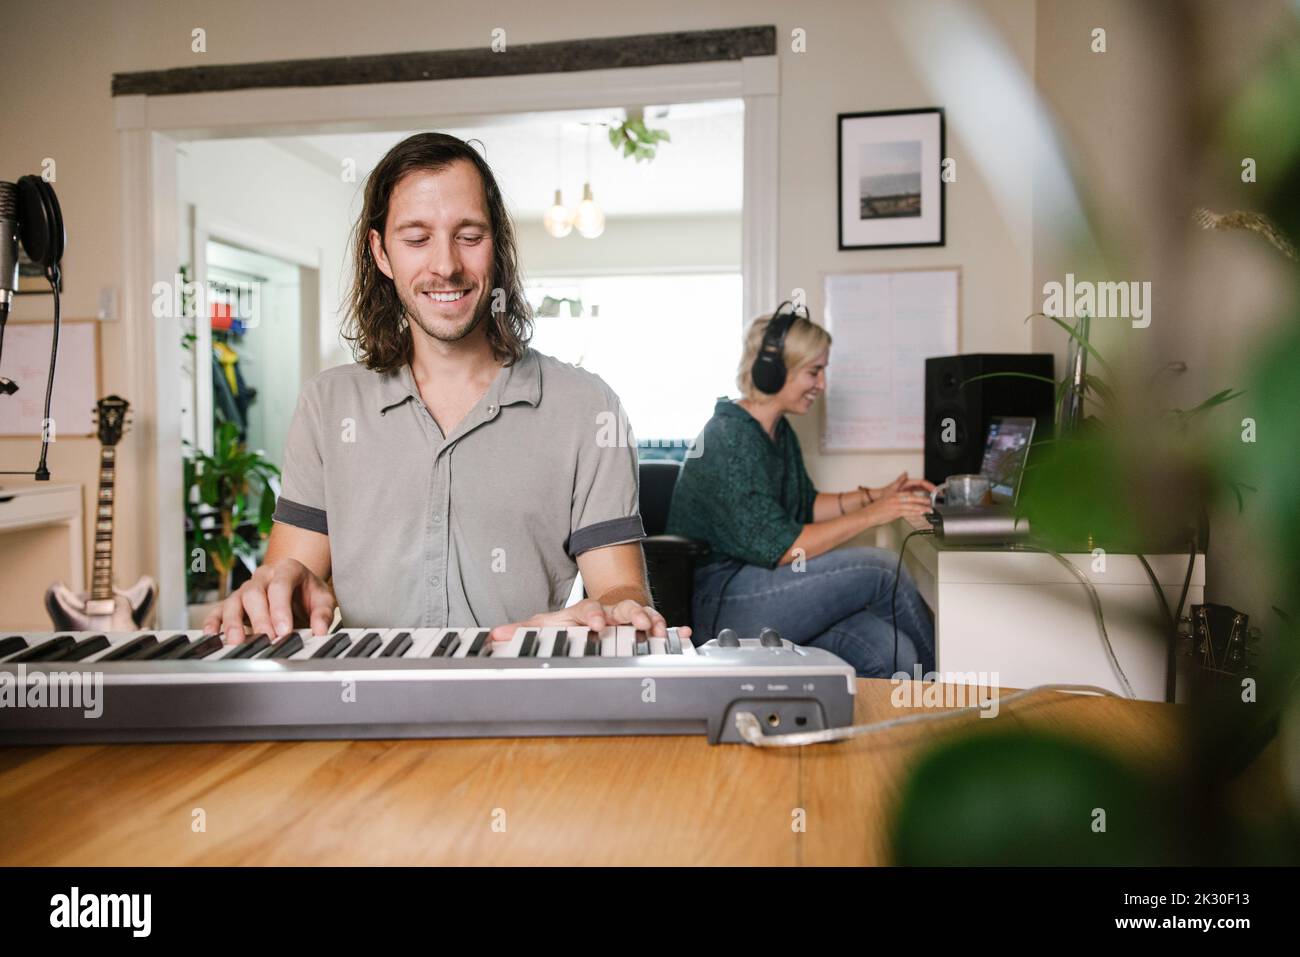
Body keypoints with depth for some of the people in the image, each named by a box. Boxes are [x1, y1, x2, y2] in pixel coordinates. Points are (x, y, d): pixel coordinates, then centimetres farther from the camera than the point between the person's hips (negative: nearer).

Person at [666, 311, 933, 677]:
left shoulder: (780, 432, 12)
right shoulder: (730, 440, -18)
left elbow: (805, 505, 24)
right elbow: (777, 547, -24)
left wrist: (876, 495, 12)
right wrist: (870, 514, -18)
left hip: (760, 584, 9)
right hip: (717, 603, -8)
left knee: (889, 653, -15)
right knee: (880, 567, -15)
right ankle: (936, 678, 8)